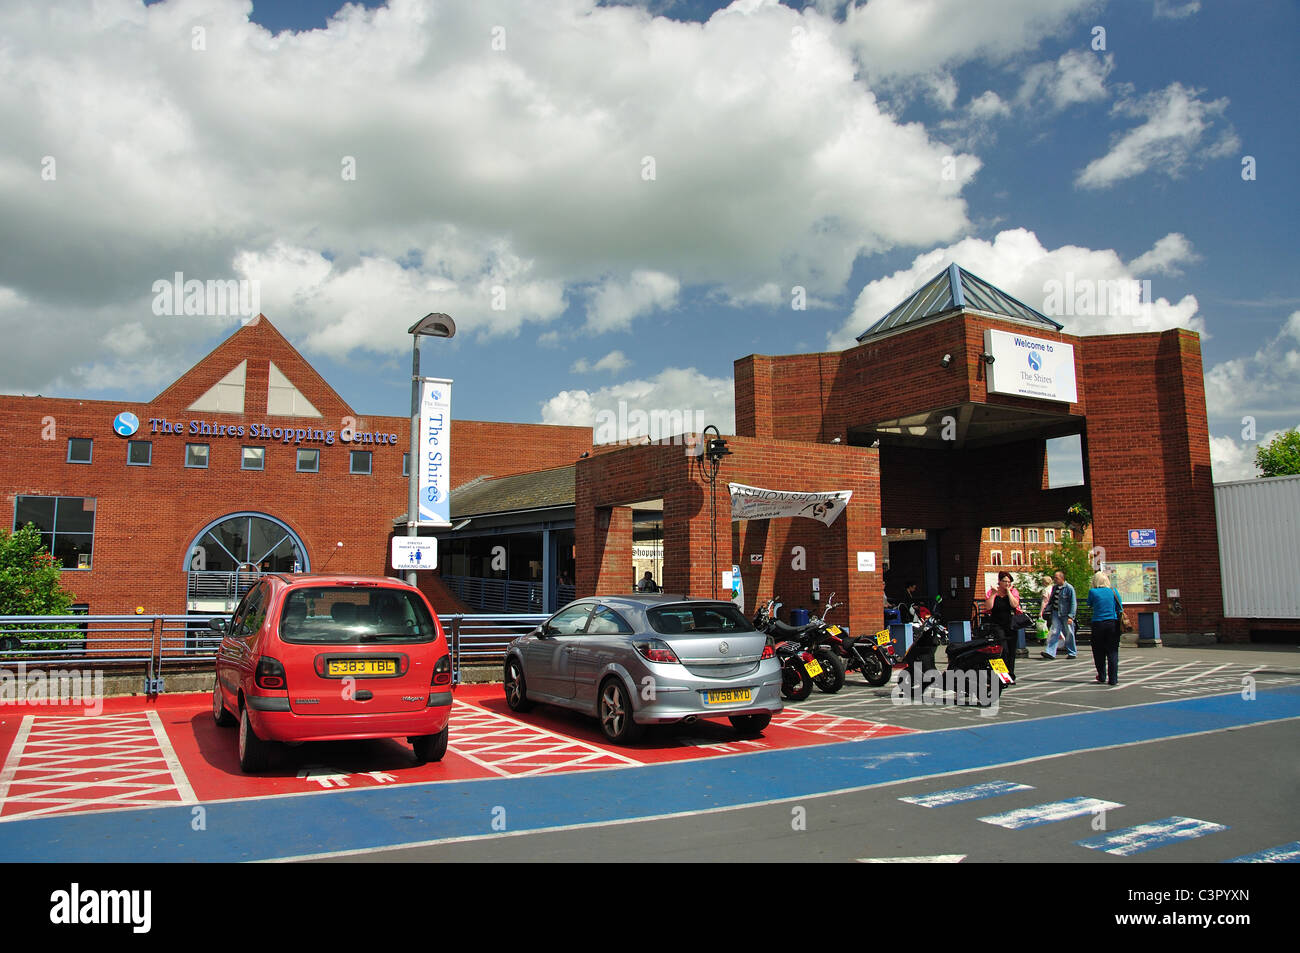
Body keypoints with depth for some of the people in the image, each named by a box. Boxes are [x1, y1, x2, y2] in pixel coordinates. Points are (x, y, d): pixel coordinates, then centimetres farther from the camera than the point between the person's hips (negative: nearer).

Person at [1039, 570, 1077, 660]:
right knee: (1054, 632, -3)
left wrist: (1070, 616, -16)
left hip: (1066, 614, -5)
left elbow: (1073, 604, -11)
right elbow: (1051, 600, 21)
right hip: (1056, 613, 5)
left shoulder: (1069, 588, -10)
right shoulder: (1054, 587, 9)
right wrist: (1046, 610, 14)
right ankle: (1050, 652, -8)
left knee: (1069, 634, 6)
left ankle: (1072, 653, 20)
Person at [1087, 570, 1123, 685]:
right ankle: (1113, 679, 0)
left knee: (1099, 652, 12)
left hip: (1098, 623, -1)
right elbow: (1120, 609, 2)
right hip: (1113, 623, 1)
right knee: (1112, 652, 3)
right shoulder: (1113, 591, 3)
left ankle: (1102, 677, 16)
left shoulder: (1093, 592, -2)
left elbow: (1089, 605, 13)